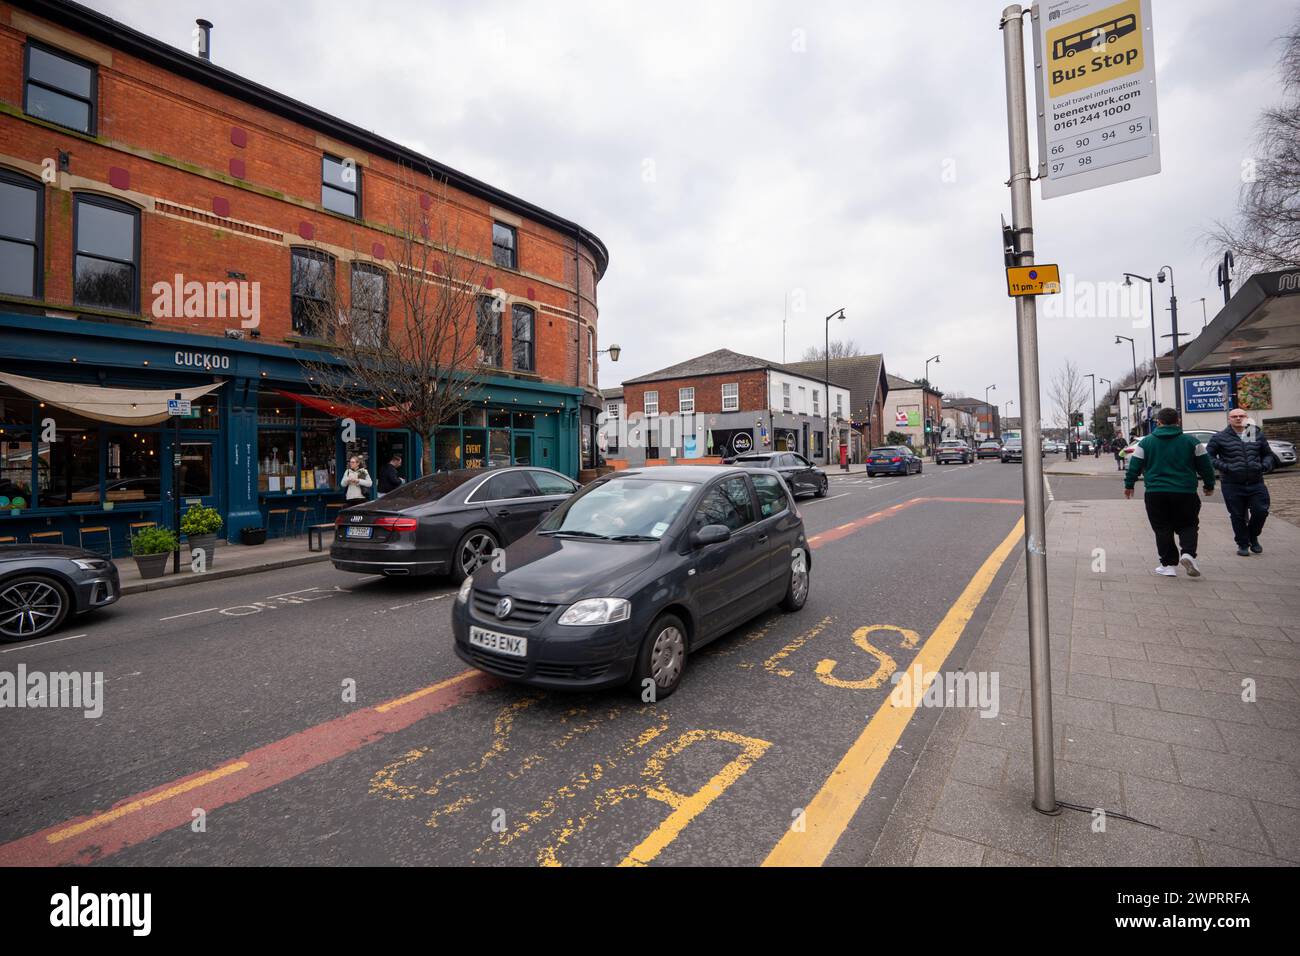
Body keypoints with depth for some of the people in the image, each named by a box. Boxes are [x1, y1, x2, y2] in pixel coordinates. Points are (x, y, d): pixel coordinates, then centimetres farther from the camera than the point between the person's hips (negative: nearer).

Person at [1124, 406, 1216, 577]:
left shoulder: (1146, 442, 0)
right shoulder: (1191, 441, 2)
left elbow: (1135, 466, 2)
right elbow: (1205, 466, 8)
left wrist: (1129, 485, 13)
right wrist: (1209, 485, 21)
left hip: (1155, 493, -1)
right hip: (1185, 493, 1)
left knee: (1162, 529, 6)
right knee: (1188, 525, 15)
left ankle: (1169, 565, 8)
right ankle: (1188, 553, -9)